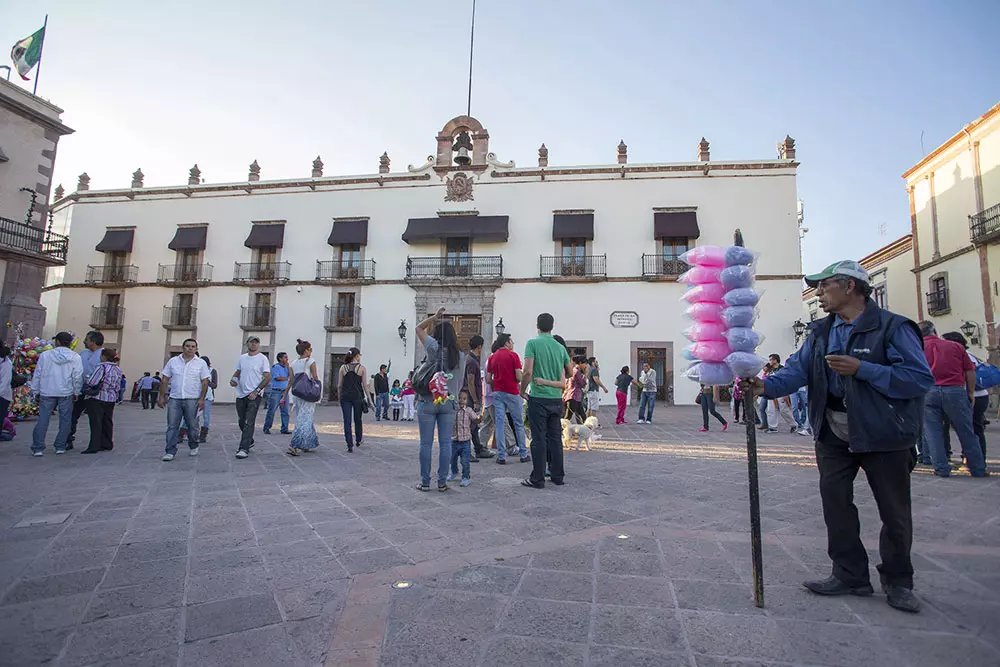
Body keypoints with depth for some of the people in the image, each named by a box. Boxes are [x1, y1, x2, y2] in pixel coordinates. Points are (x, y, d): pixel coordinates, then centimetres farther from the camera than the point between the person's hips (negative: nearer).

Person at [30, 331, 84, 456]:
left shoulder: (45, 355, -1)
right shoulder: (75, 357, -4)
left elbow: (37, 374, 4)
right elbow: (77, 377, -3)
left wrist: (36, 391, 14)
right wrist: (76, 393, 8)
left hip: (47, 393, 1)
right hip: (66, 394, -1)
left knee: (42, 420, 6)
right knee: (64, 420, 8)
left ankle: (38, 448, 6)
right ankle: (60, 447, 12)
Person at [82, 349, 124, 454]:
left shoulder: (102, 367, -13)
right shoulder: (118, 369, 9)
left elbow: (92, 382, -18)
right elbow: (118, 386, 13)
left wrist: (86, 378, 0)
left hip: (98, 398, -7)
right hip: (111, 399, 7)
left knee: (96, 422, -4)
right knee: (107, 422, 13)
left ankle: (94, 447, -3)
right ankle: (107, 445, 20)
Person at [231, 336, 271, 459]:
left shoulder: (262, 358, -5)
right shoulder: (242, 358, 12)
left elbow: (268, 377, -9)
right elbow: (237, 372, 22)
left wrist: (256, 391, -15)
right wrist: (233, 379, -1)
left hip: (254, 395, -6)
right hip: (241, 394, 6)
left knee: (248, 423, -10)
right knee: (241, 422, 16)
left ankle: (244, 449, -8)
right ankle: (249, 441, 36)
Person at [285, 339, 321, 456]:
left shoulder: (293, 364, 9)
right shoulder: (311, 361, -7)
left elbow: (290, 382, 7)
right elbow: (315, 379, -9)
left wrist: (285, 396, 11)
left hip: (296, 394, 6)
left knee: (301, 420, 15)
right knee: (305, 420, -4)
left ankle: (306, 445, 24)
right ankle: (294, 445, -14)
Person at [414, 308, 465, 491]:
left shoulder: (435, 348, -7)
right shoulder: (461, 356, 3)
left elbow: (419, 328, 7)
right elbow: (460, 382, 9)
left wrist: (434, 317, 12)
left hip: (428, 401, -3)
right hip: (449, 402, 3)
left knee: (426, 443, 5)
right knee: (445, 443, 7)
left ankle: (425, 482, 12)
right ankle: (442, 482, 13)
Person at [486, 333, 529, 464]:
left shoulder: (492, 357, 7)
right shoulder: (513, 355, -7)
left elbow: (488, 380, 6)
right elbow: (519, 377, -12)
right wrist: (517, 383, 10)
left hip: (497, 393, 4)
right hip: (512, 393, -4)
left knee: (499, 424, 3)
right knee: (518, 424, 7)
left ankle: (501, 456, 3)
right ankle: (523, 454, 14)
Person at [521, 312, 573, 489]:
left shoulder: (533, 343, -8)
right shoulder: (560, 347, 7)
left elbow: (528, 371, -16)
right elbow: (570, 373, 15)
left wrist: (522, 391, -2)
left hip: (538, 398, -5)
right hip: (556, 399, 5)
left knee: (539, 439, 1)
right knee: (555, 438, 13)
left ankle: (537, 479, 7)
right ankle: (558, 476, 21)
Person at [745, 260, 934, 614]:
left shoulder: (893, 328, -12)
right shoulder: (821, 332, 6)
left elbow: (921, 378, -19)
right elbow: (798, 368, -4)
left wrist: (861, 369, -26)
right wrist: (766, 386, -22)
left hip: (883, 435, -5)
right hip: (834, 434, 5)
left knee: (894, 511, 10)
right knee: (835, 501, 7)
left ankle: (897, 580, 31)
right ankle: (850, 575, 22)